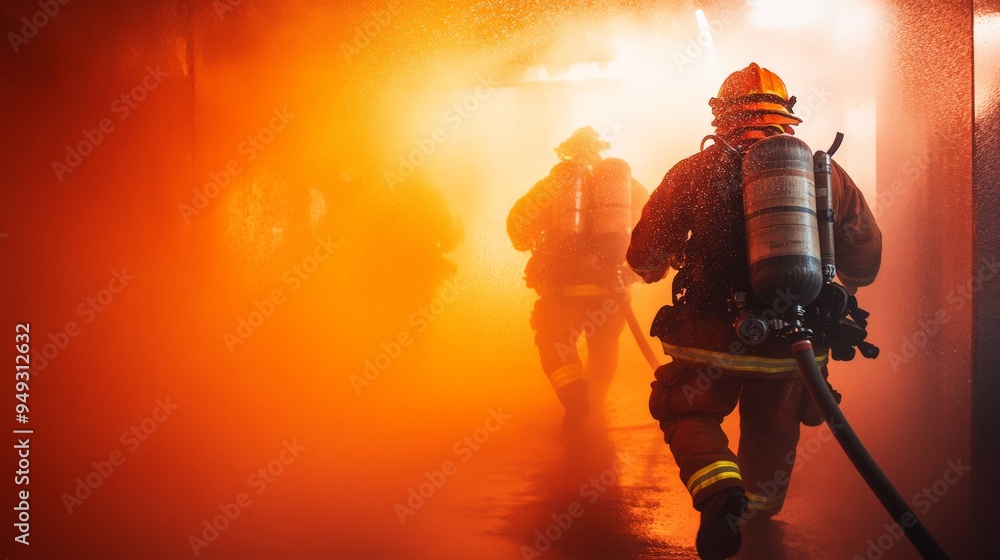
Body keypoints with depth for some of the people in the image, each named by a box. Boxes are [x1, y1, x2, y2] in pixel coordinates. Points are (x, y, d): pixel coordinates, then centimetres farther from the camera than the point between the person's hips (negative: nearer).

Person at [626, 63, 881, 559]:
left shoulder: (696, 171, -4)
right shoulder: (825, 173, 3)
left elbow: (644, 257, -2)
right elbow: (866, 259, 10)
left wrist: (656, 267, 23)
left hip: (711, 338, -3)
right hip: (793, 344, 3)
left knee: (688, 415, 18)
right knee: (772, 435, 25)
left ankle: (719, 489, -10)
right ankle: (757, 515, 45)